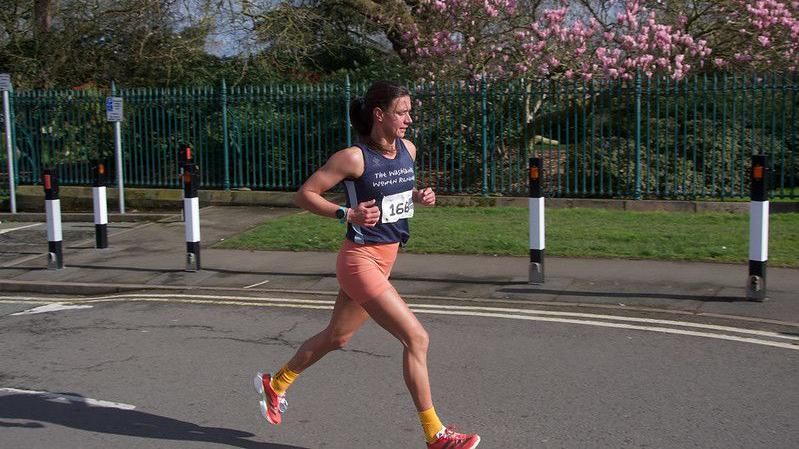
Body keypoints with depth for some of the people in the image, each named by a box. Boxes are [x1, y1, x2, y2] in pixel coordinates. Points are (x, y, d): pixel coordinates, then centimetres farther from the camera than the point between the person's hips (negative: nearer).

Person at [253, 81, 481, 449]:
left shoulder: (408, 150, 5)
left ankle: (274, 384, 43)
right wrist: (347, 213, -23)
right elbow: (304, 194, -11)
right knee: (416, 337, -11)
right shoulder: (354, 158, -17)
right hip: (361, 260, -9)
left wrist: (419, 196, 3)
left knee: (337, 337, 22)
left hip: (386, 258, 9)